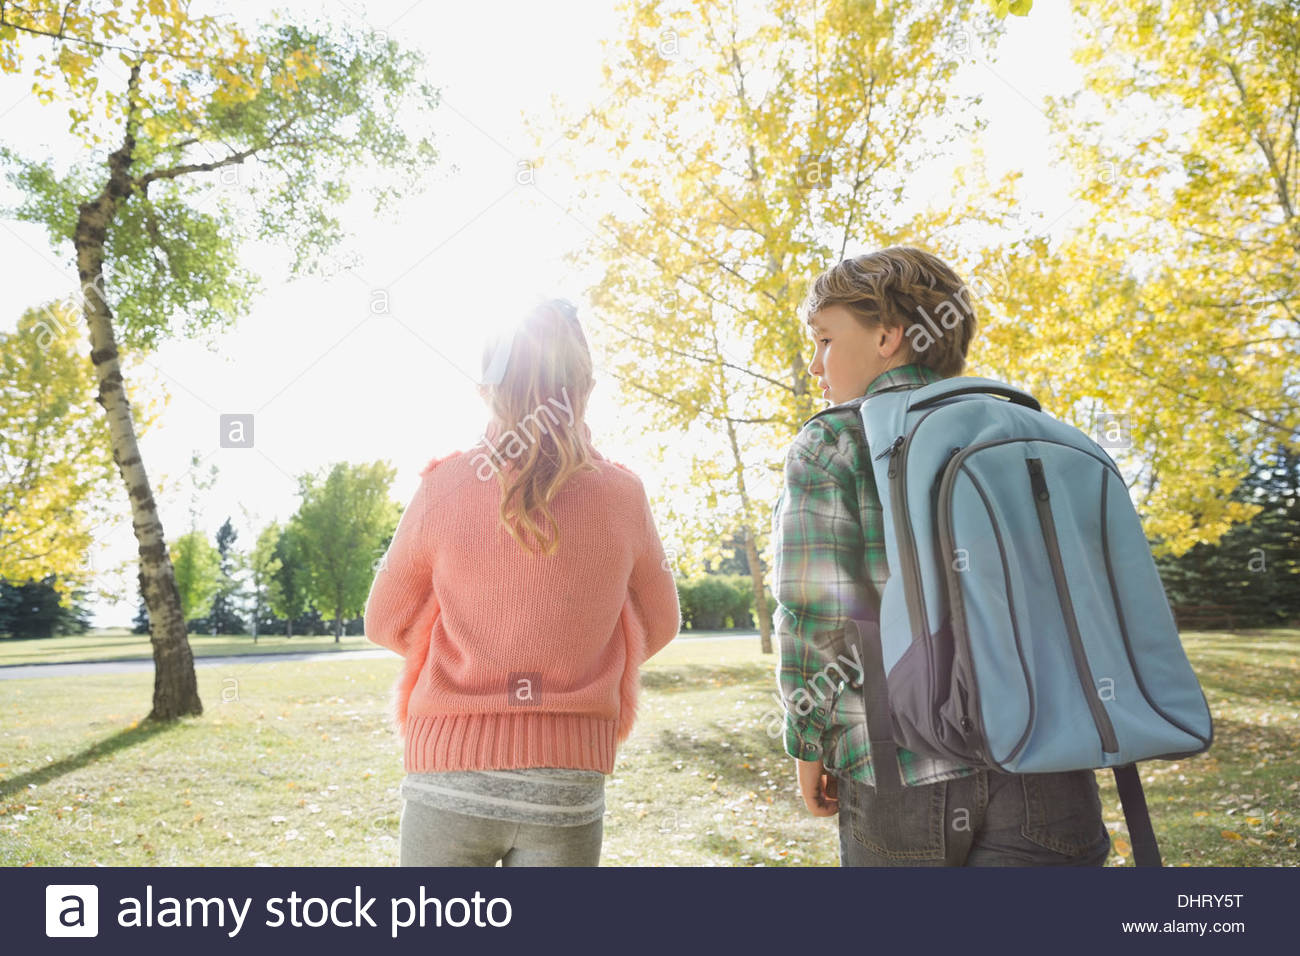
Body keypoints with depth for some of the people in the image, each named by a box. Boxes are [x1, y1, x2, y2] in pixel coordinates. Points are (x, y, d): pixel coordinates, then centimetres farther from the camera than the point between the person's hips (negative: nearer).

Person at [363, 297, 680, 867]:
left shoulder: (444, 487, -7)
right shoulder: (621, 496, -4)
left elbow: (386, 623, 6)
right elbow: (658, 626, 11)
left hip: (451, 772, -1)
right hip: (569, 779, 1)